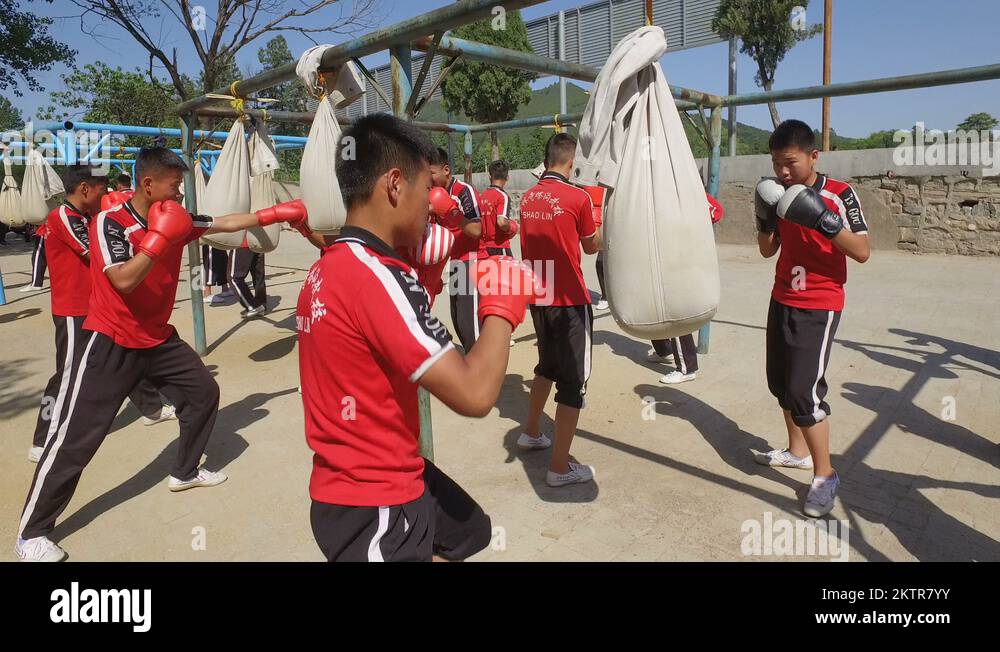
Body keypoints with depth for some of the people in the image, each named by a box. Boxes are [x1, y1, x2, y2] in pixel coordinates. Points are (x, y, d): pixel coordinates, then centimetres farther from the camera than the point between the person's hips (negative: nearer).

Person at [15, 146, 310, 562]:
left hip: (159, 338, 7)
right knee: (77, 437, -5)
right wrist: (160, 237, -30)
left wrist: (275, 214, 8)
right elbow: (123, 281, -29)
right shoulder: (109, 222, -18)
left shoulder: (175, 221, 0)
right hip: (112, 344, -7)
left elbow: (226, 223, 9)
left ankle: (185, 473, 34)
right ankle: (32, 532, 8)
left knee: (204, 392, 14)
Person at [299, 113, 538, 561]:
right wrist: (502, 306, -13)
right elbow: (474, 394, -28)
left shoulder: (327, 268, 4)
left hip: (386, 476, 10)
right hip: (373, 510, -10)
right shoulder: (375, 275, -26)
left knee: (472, 531, 27)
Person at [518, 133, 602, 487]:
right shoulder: (578, 198, -12)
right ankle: (560, 467, 5)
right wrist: (597, 215, 17)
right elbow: (593, 246, 1)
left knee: (547, 366, 26)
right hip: (569, 301, -7)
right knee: (573, 381, 1)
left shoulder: (527, 198, 4)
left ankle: (531, 433, 40)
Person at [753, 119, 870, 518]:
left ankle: (825, 475, 2)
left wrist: (825, 221, -28)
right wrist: (764, 219, -9)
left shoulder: (839, 194, -12)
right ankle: (797, 451, 34)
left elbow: (862, 252, -16)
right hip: (782, 300, 7)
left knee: (804, 390, -13)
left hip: (819, 306, -7)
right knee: (780, 381, 15)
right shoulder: (781, 196, 5)